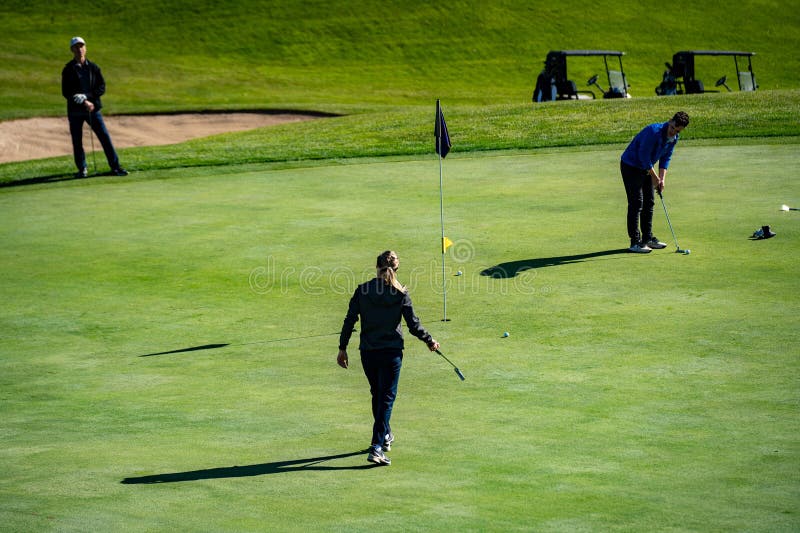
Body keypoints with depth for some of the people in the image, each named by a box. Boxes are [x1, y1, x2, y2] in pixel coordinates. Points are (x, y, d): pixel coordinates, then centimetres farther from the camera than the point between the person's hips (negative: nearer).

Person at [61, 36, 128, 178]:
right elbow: (66, 92, -6)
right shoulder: (68, 70, -2)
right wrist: (84, 103, -14)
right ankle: (82, 169, 17)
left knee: (105, 137, -3)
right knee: (77, 141, 3)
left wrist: (86, 96, -14)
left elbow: (102, 88, 2)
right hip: (75, 110, -1)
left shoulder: (93, 67, 5)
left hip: (93, 108, 1)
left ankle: (115, 167, 1)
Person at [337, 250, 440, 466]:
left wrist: (342, 348, 6)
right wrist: (429, 341, 14)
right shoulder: (401, 294, -7)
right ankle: (377, 447, -13)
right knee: (387, 397, -1)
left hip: (368, 351, 2)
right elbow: (414, 325, -2)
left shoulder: (362, 291, -4)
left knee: (377, 394, 21)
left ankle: (385, 436, 39)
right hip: (392, 351, -2)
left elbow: (349, 321, -2)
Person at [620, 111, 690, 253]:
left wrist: (662, 179, -7)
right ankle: (635, 242, -9)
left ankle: (648, 237, 18)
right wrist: (654, 177, -17)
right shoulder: (654, 131, -29)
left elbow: (665, 158, 5)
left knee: (649, 202, 10)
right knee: (636, 203, -10)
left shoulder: (674, 138, -3)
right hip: (630, 166, -8)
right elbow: (643, 156, -25)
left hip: (646, 167, 8)